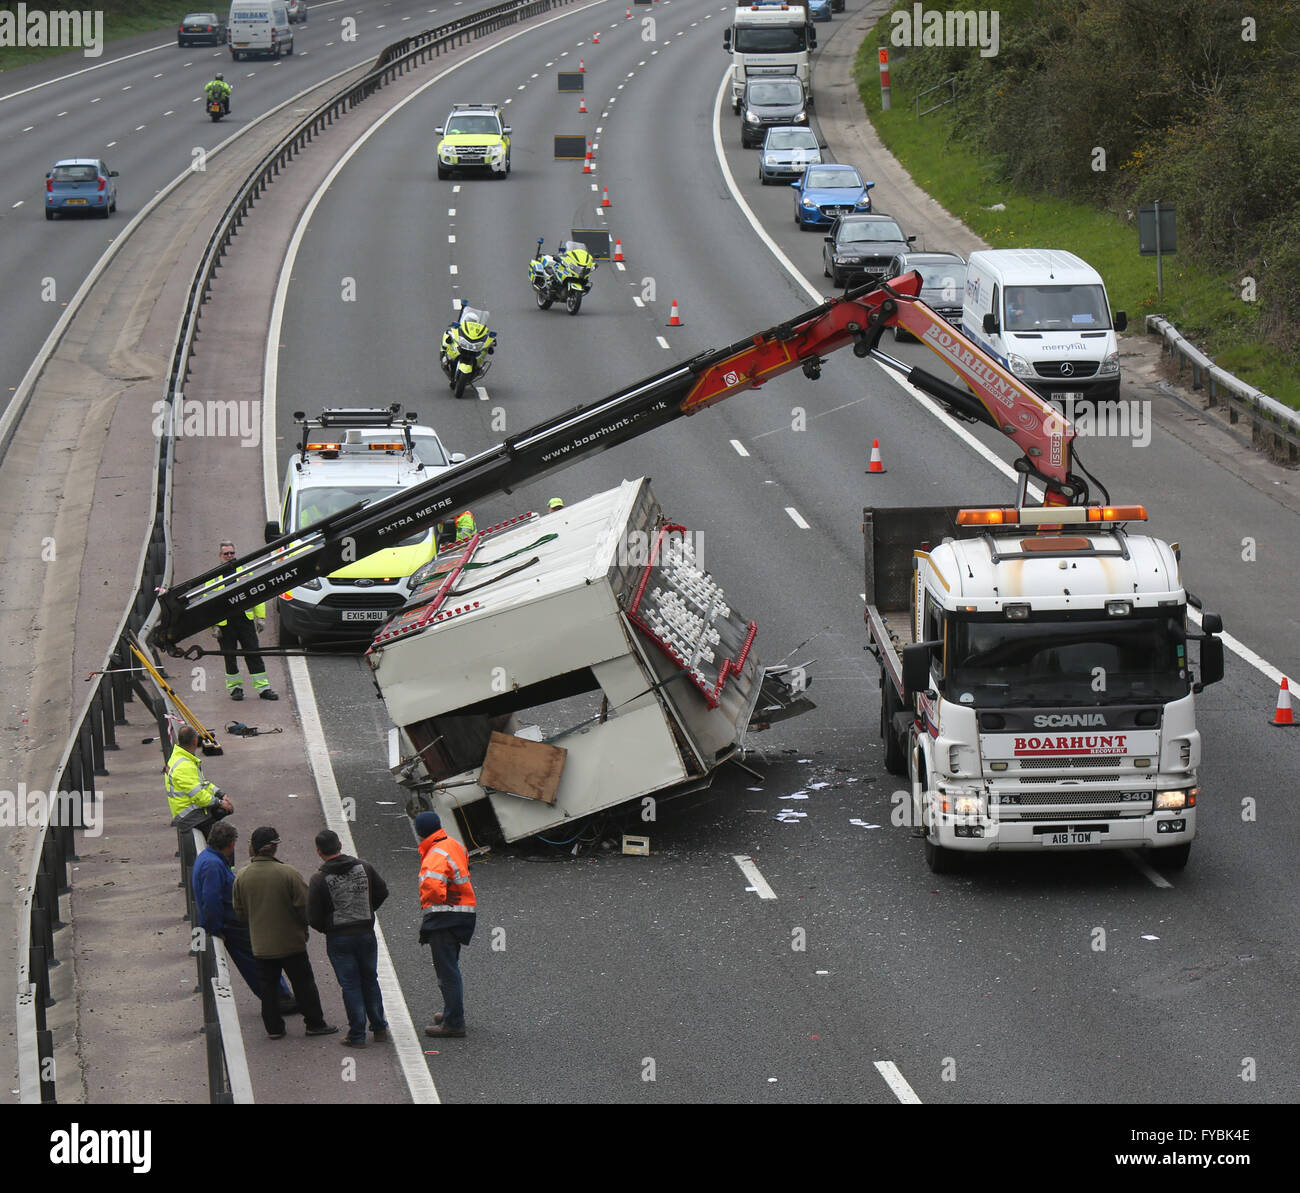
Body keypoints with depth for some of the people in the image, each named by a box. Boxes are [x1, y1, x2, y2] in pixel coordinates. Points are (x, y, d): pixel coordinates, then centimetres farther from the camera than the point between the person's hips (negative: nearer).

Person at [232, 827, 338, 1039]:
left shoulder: (242, 877, -8)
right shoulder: (288, 874, -16)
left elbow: (239, 910, 4)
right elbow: (304, 906, -13)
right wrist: (303, 926, 7)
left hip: (261, 944, 2)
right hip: (291, 941, -2)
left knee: (268, 985, 13)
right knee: (303, 983, 9)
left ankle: (274, 1028, 15)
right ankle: (315, 1023, 15)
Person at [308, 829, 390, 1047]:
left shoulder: (319, 879, -14)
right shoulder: (364, 868, -4)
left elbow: (313, 918, -12)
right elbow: (382, 892, 8)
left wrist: (325, 929, 9)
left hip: (338, 939, -3)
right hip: (366, 935, 3)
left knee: (350, 985, 5)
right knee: (370, 981, 17)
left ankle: (357, 1035, 7)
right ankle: (379, 1028, 23)